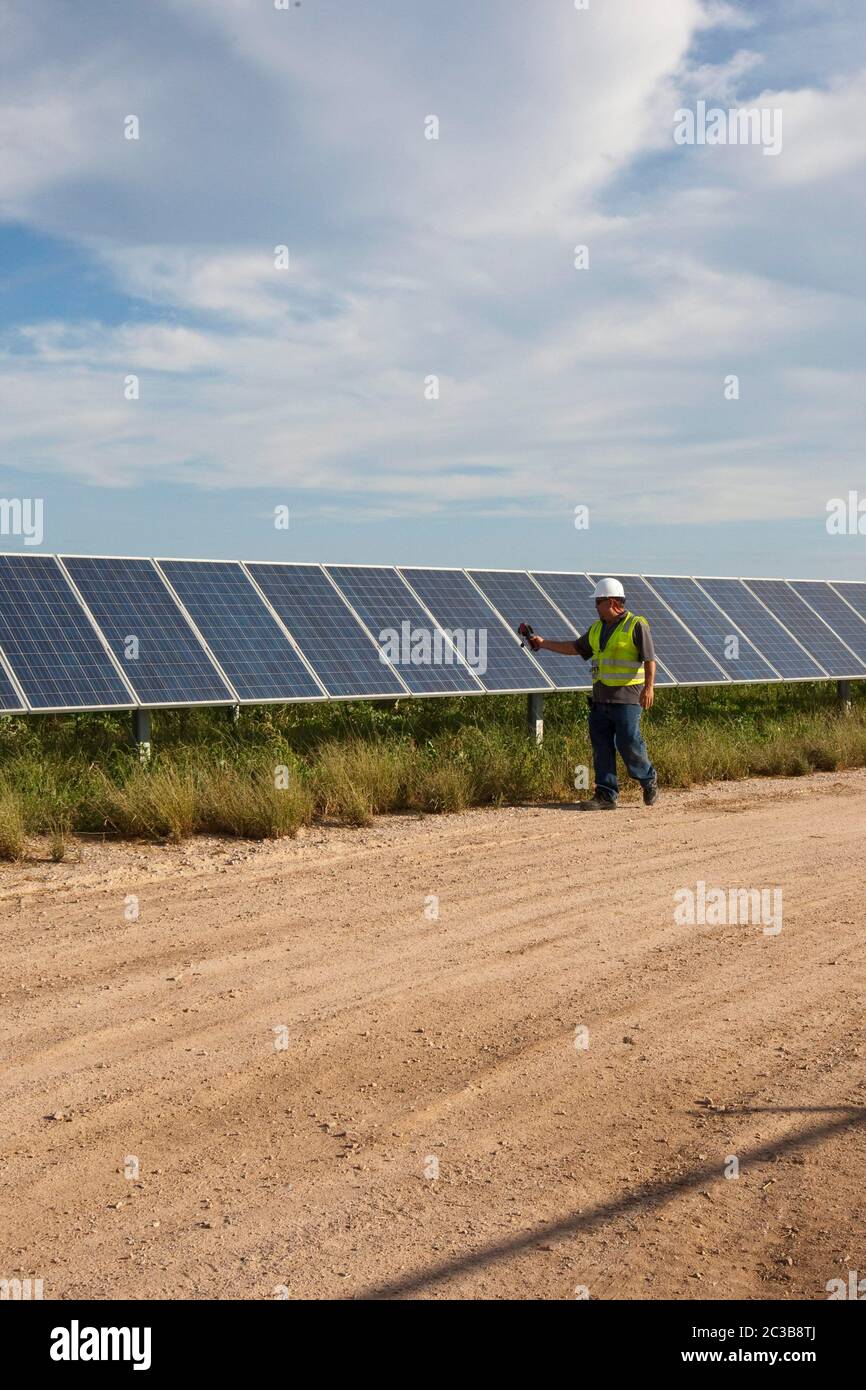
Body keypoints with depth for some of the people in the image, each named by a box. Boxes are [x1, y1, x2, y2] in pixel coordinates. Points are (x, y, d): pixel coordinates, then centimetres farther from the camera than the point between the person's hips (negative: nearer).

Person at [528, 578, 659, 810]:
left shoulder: (636, 625, -6)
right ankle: (606, 795, 5)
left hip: (627, 697, -7)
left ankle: (649, 781, 16)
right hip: (601, 697, 7)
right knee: (601, 746, 2)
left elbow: (649, 659, -11)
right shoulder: (597, 628, 16)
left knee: (628, 743, -8)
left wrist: (648, 687, -22)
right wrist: (544, 643, 22)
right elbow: (575, 647, 26)